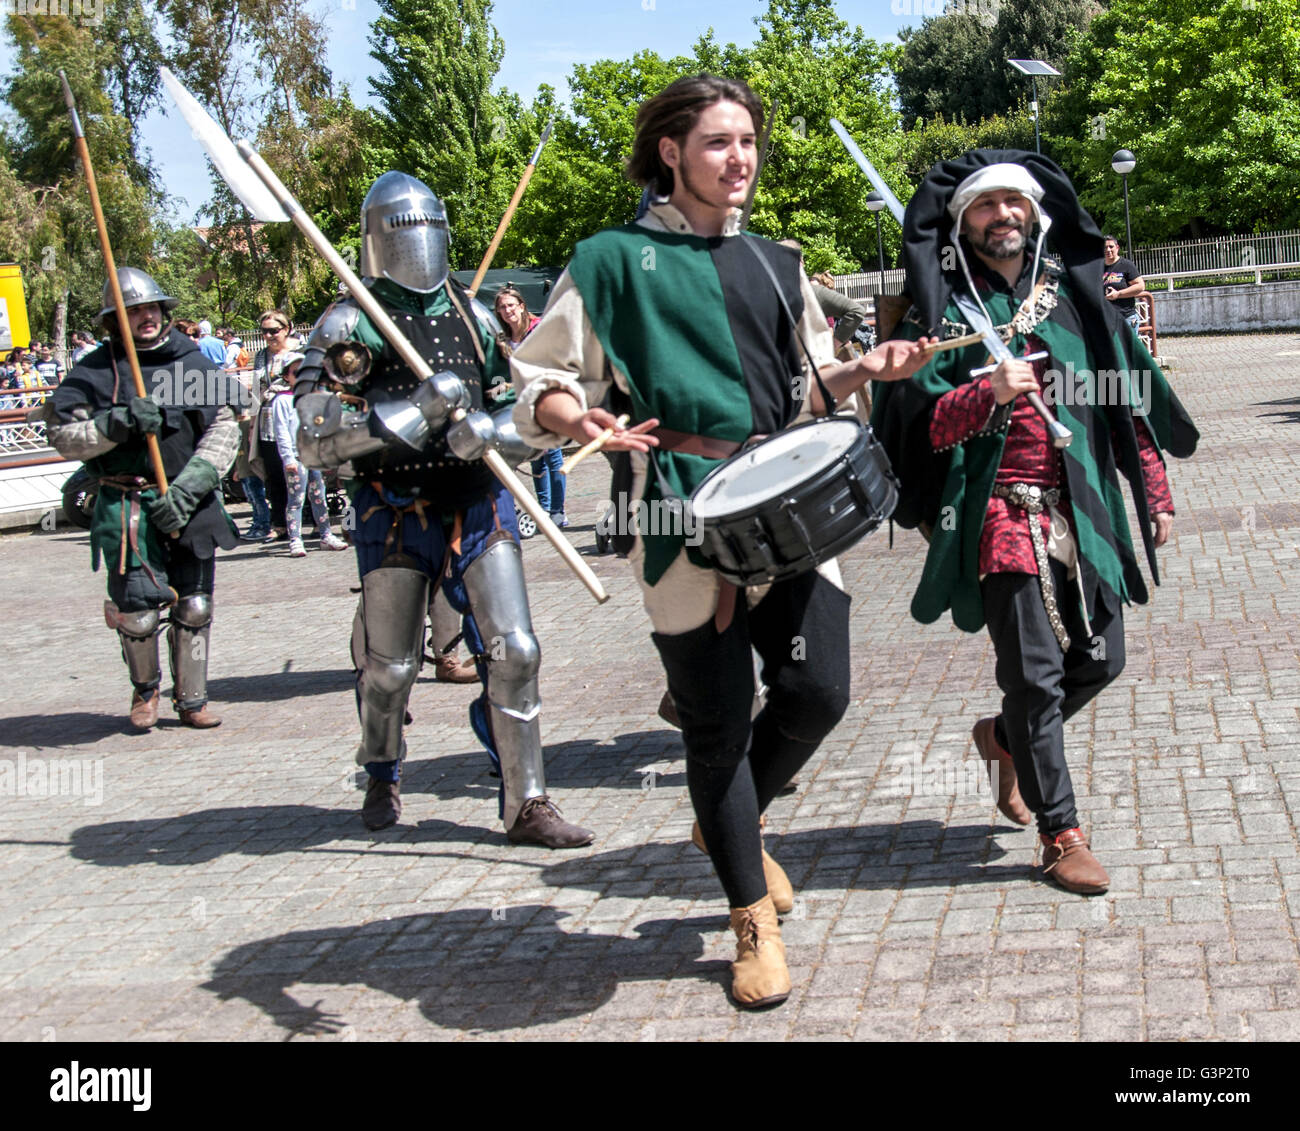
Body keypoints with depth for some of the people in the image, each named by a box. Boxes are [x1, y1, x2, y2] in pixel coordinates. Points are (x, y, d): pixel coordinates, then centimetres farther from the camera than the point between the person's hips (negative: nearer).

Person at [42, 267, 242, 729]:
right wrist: (117, 423, -19)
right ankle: (145, 689, 21)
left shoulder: (194, 363, 5)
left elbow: (224, 429, 0)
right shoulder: (95, 372, 1)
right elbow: (63, 437, -2)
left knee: (193, 607, 6)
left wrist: (185, 488, -11)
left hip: (191, 501, 2)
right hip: (127, 505, -2)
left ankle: (191, 700, 20)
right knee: (137, 610, -6)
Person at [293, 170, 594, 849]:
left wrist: (484, 431, -11)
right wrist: (416, 412, -22)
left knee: (514, 651, -6)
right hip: (395, 516, -3)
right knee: (389, 666, 7)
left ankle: (526, 805, 3)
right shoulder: (351, 325, -3)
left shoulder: (472, 317, 10)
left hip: (478, 506, 3)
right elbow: (316, 443, -13)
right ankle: (382, 778, 36)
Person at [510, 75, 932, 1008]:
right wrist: (569, 416, -22)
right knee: (718, 717, 2)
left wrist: (866, 371, 4)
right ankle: (754, 918, 18)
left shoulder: (775, 264, 18)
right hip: (686, 505, -4)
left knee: (819, 691, -1)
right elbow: (536, 380, 0)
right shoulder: (616, 261, 2)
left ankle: (735, 819, 32)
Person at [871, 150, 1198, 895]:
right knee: (1035, 671, -4)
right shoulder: (943, 309, 1)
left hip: (1082, 509, 5)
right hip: (1001, 515, -4)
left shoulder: (1075, 293, 11)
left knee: (1100, 660, 8)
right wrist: (988, 394, -23)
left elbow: (1130, 399, 15)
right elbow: (918, 425, -6)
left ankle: (1005, 738, 36)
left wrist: (1155, 491, 12)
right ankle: (1061, 835, 8)